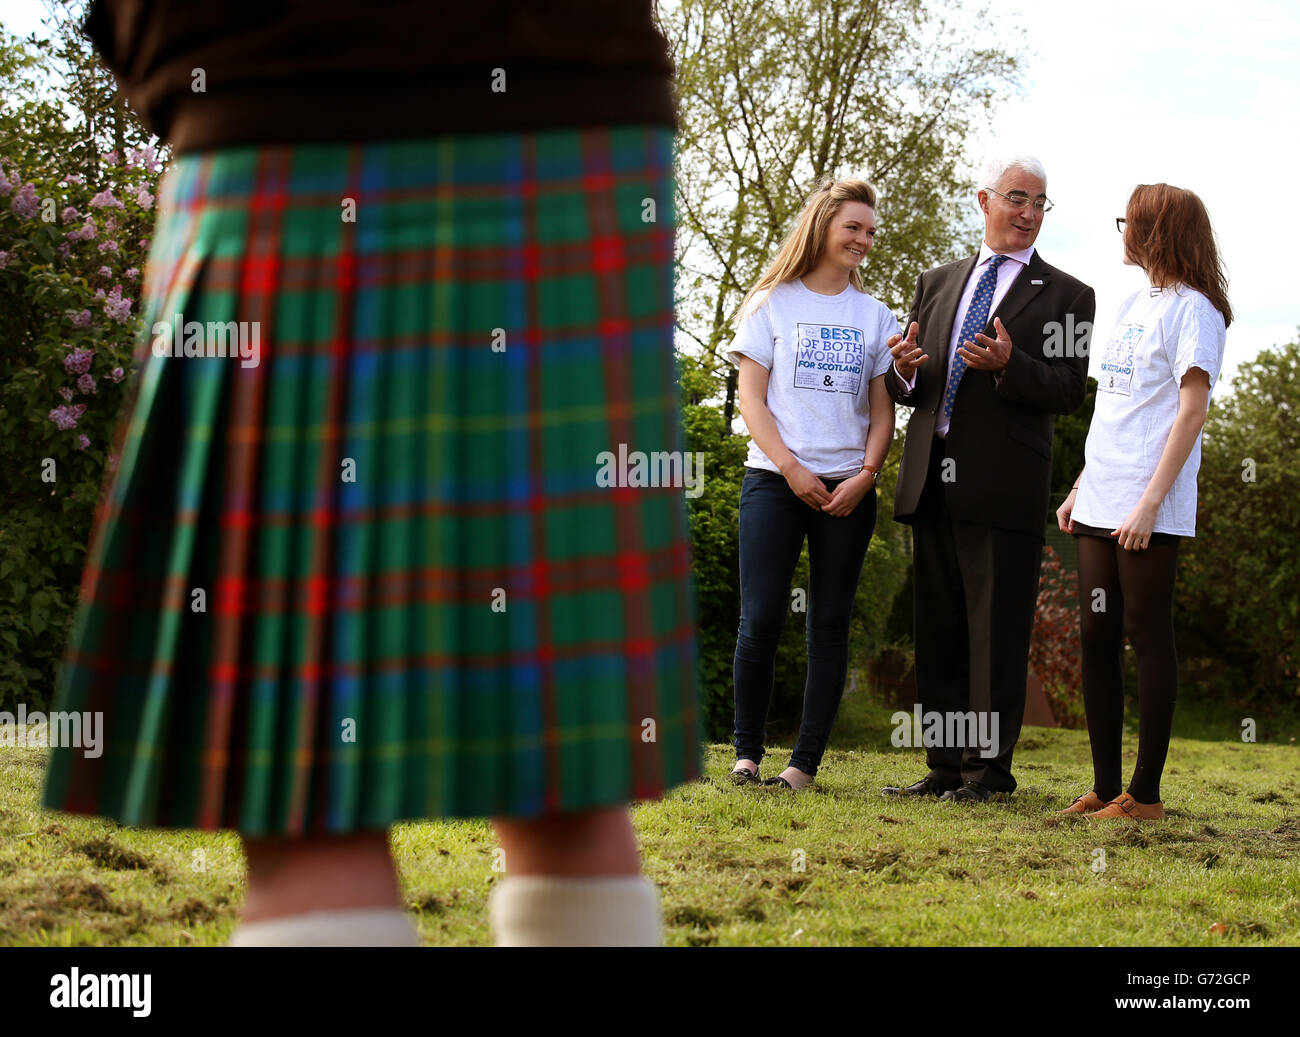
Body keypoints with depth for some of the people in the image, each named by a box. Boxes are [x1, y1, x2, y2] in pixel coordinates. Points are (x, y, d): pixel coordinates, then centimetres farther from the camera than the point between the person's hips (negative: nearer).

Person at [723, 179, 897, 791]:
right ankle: (747, 750, 6)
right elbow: (751, 398, 1)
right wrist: (791, 468, -11)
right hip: (774, 482, -2)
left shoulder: (874, 315, 13)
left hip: (848, 490, 2)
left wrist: (865, 475, -5)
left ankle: (806, 762, 3)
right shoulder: (773, 303, 6)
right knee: (760, 621, -9)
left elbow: (882, 409, 11)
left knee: (830, 626, 0)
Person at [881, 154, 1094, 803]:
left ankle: (988, 768, 3)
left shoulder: (1064, 296, 5)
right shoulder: (936, 285, 18)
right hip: (932, 482, 5)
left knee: (996, 633, -3)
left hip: (1004, 488, -5)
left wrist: (1008, 365, -22)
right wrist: (904, 370, -7)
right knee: (937, 630, 8)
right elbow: (901, 389, 17)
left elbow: (1068, 391, -5)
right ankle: (945, 767, 15)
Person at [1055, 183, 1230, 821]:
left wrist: (1150, 503, -20)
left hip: (1148, 512, -8)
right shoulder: (1133, 305, 19)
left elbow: (1191, 410, -14)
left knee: (1147, 636, -5)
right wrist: (1080, 487, 18)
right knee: (1096, 636, 7)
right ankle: (1105, 787, 13)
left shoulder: (1192, 308, -7)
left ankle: (1146, 793, 0)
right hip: (1100, 505, 8)